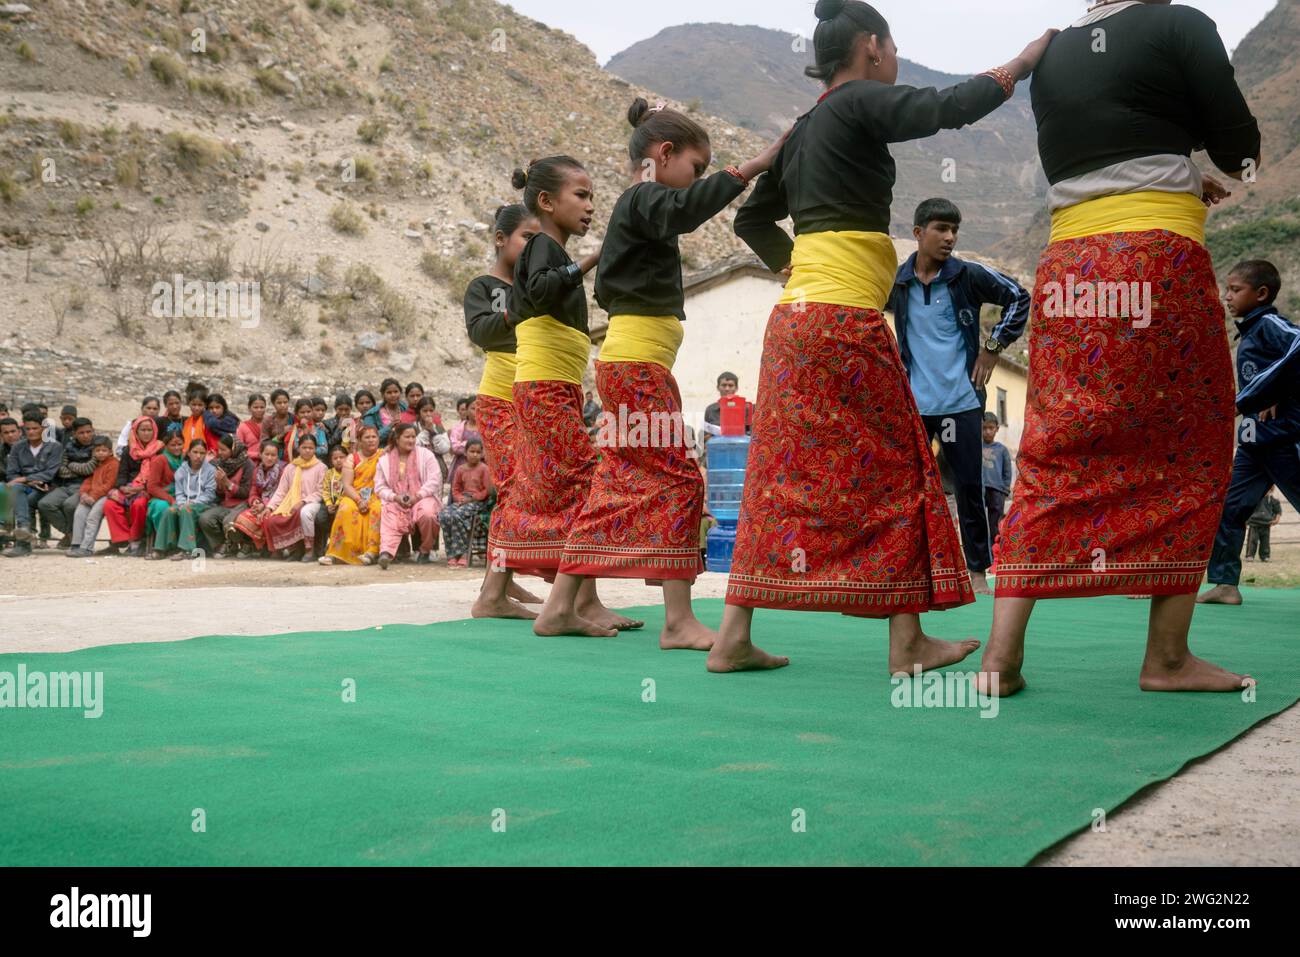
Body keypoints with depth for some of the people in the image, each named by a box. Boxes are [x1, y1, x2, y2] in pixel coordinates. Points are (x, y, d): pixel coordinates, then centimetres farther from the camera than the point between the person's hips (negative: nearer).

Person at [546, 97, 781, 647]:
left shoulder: (635, 207, 23)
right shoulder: (643, 199, -7)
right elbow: (685, 209, -31)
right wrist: (751, 168, -33)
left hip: (626, 363, 10)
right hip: (639, 361, -10)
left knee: (618, 485, 10)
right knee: (676, 478, -11)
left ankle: (560, 607, 12)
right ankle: (679, 620, -11)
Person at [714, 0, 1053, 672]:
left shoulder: (804, 129, 20)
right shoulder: (859, 103, -4)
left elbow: (752, 218, 29)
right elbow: (947, 108, -18)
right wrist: (1021, 64, -5)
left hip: (793, 314, 8)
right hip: (846, 318, -8)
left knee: (781, 472, 7)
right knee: (892, 469, 0)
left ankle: (734, 635, 7)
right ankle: (907, 642, 5)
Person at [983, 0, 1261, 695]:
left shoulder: (1051, 57, 16)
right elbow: (1240, 152, 0)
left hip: (1067, 271, 5)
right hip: (1160, 264, -5)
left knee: (1052, 457, 4)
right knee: (1189, 456, 6)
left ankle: (1002, 654, -4)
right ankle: (1167, 656, 7)